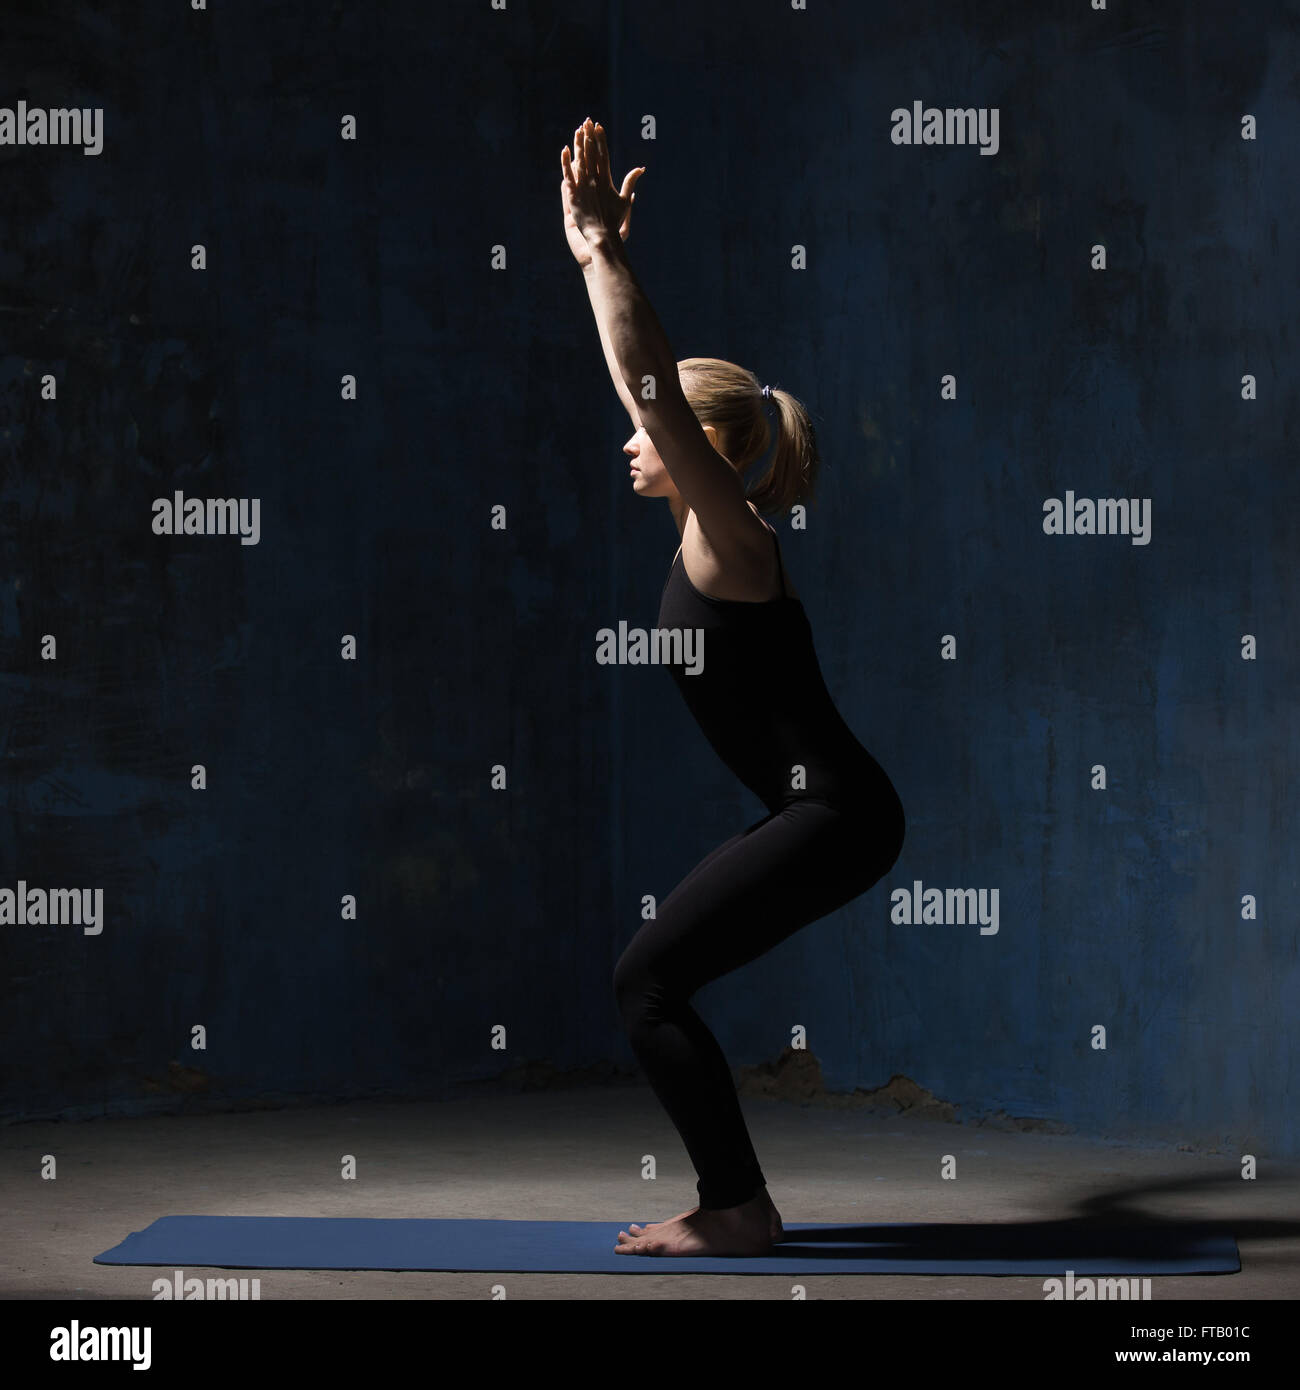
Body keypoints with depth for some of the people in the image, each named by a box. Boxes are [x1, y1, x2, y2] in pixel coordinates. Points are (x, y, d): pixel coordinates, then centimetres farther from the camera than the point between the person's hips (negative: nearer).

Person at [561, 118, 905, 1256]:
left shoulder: (729, 536, -13)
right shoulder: (714, 531, 12)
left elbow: (648, 384, -22)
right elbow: (651, 380, 18)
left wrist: (600, 251, -19)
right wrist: (601, 256, 17)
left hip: (832, 815, -10)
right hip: (820, 810, 10)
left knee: (648, 978, -8)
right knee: (655, 976, 12)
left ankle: (736, 1210, -2)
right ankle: (736, 1202, 16)